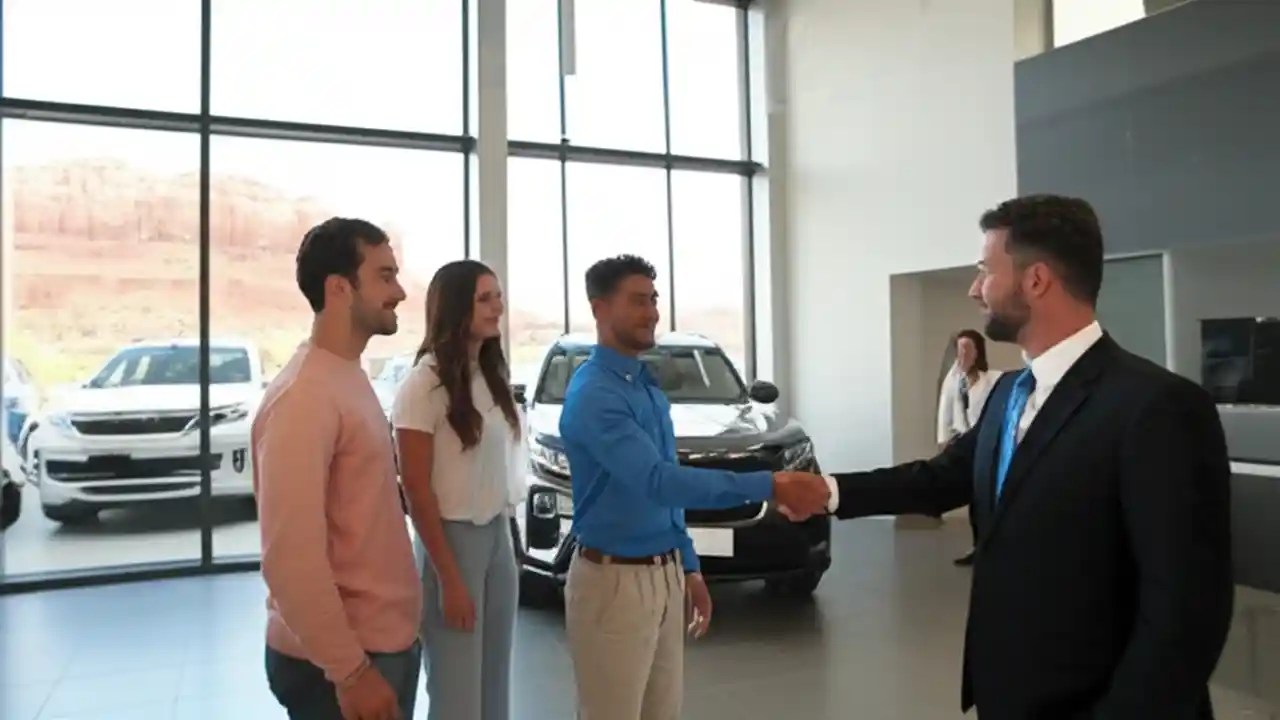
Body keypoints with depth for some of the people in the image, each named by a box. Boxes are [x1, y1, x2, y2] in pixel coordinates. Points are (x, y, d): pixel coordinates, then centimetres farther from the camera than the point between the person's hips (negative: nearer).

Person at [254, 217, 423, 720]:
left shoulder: (351, 379, 9)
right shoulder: (304, 397, -21)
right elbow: (291, 558, -25)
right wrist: (350, 670, -22)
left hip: (387, 642, 9)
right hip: (340, 662, -9)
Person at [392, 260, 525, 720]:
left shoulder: (492, 375, 7)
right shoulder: (424, 384, -15)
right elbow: (417, 489, -15)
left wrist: (502, 532, 12)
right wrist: (448, 578, -15)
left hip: (498, 535, 7)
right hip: (453, 539, -7)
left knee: (496, 683, 15)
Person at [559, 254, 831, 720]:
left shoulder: (649, 387, 11)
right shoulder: (593, 394, -19)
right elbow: (657, 481, -31)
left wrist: (688, 568, 16)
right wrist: (768, 486, -36)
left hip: (665, 577, 8)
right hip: (613, 582, -8)